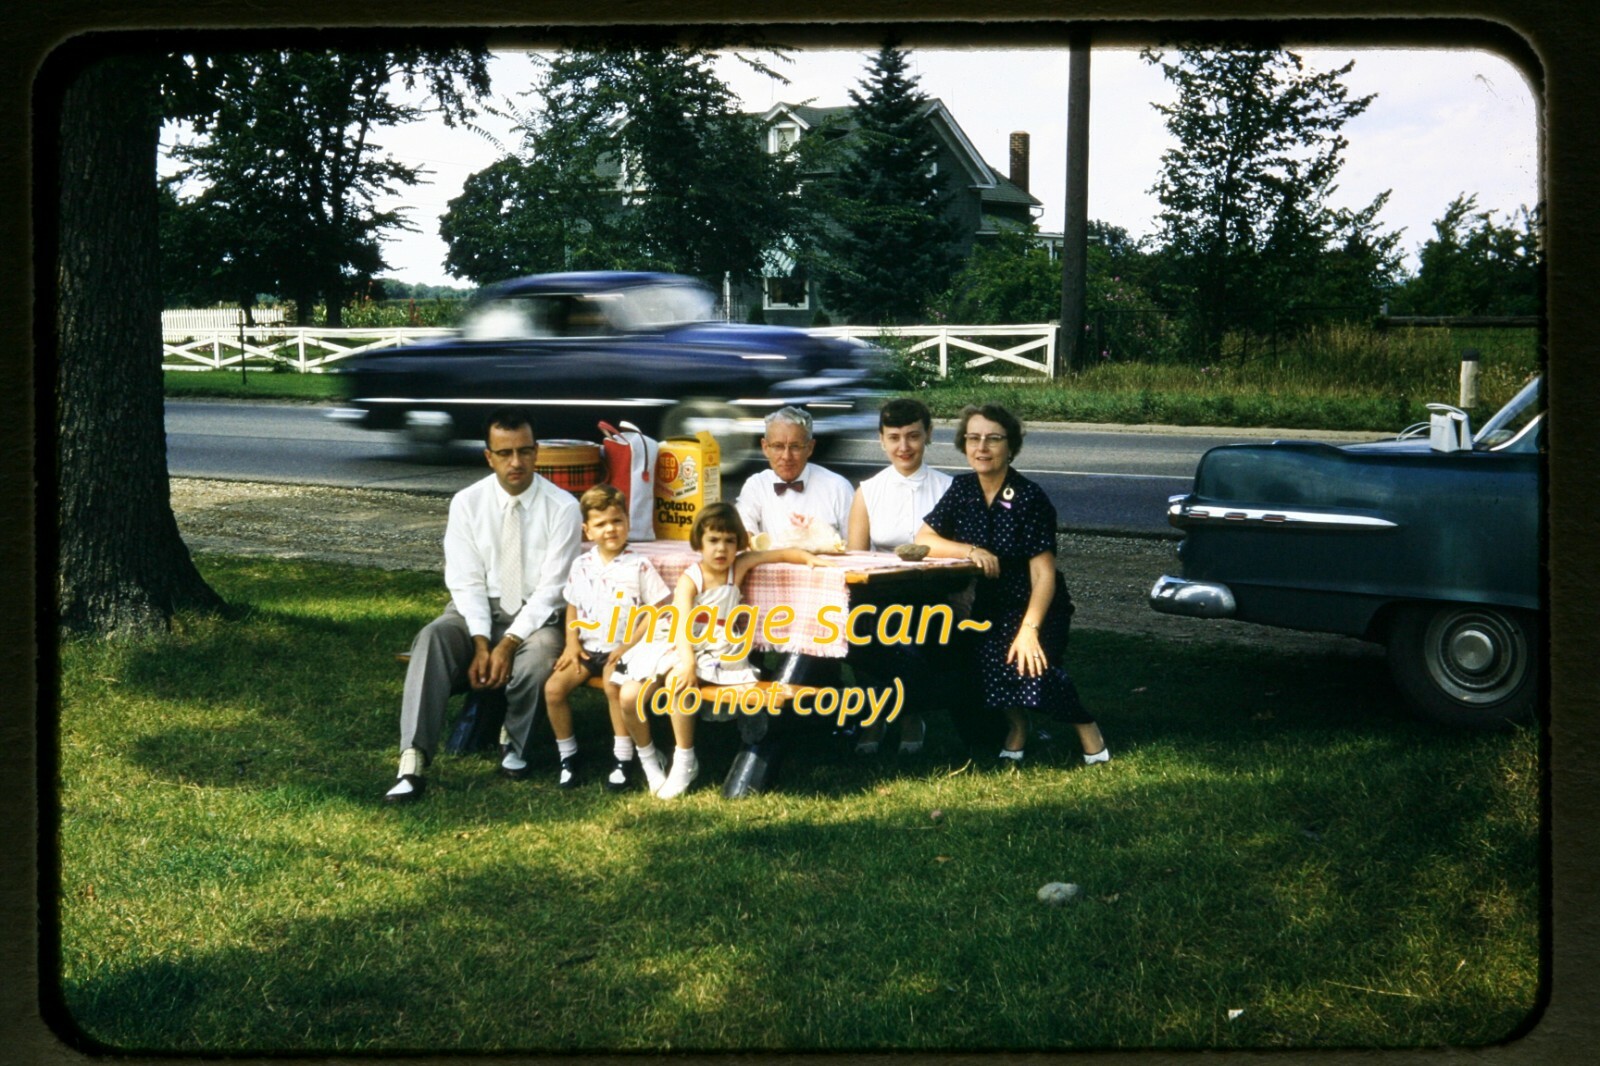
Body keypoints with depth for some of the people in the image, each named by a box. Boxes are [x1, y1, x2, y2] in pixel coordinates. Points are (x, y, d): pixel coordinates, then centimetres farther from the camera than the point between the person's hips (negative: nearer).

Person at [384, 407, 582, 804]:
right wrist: (480, 644, -19)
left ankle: (514, 741, -7)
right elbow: (466, 580, -4)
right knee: (432, 639, -31)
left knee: (540, 653, -37)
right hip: (477, 610, 2)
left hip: (536, 615, -1)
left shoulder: (562, 507, -6)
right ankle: (413, 763, -39)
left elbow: (551, 588, -10)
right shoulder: (467, 503, 0)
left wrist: (508, 644, -21)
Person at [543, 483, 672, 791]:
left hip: (621, 648, -4)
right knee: (553, 688, -16)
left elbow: (658, 609, -5)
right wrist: (571, 642, -1)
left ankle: (623, 757, -18)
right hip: (587, 647, 4)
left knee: (613, 685, -33)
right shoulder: (581, 566, 8)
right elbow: (572, 607, 15)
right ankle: (567, 755, 2)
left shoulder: (639, 566, -4)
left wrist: (629, 645, -12)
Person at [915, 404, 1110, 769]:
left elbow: (1043, 573, -17)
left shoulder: (1030, 498, -13)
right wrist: (971, 551, -18)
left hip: (1035, 607, -4)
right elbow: (923, 541, -1)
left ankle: (1086, 729, -7)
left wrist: (1029, 629, -28)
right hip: (987, 609, 4)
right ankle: (1016, 725, 3)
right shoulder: (962, 490, 1)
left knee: (1031, 665, -30)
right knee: (988, 663, -25)